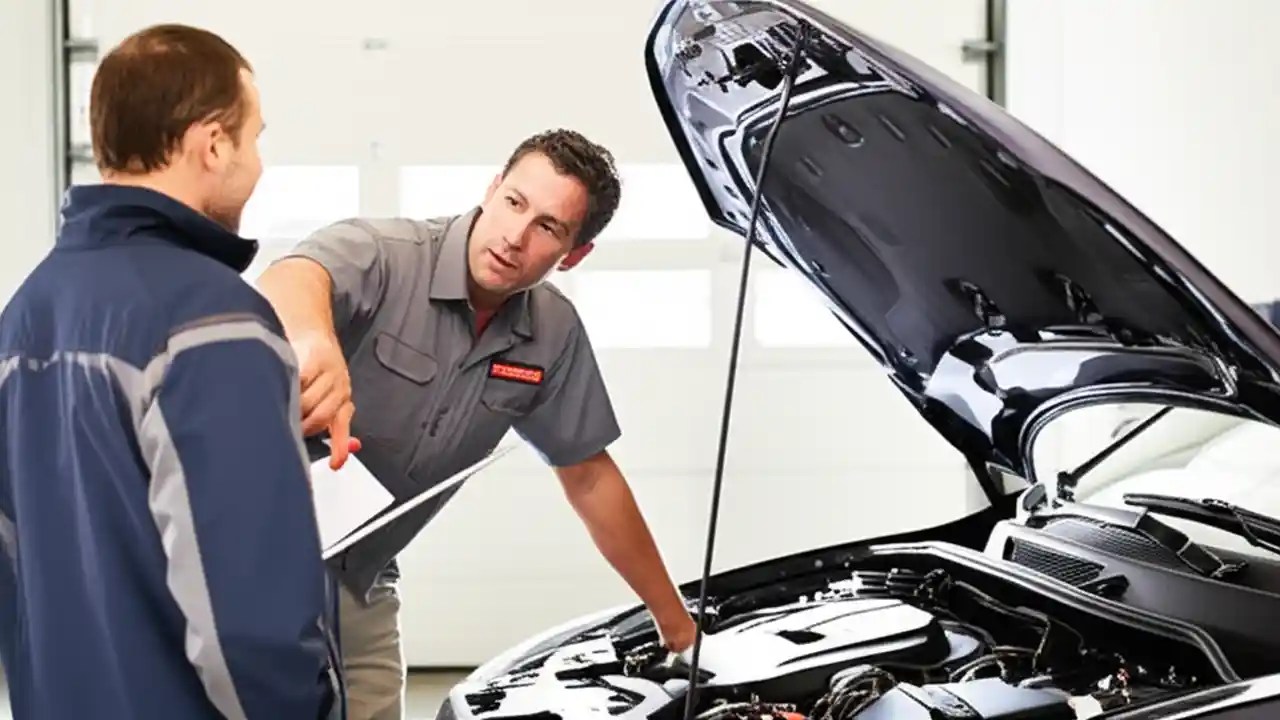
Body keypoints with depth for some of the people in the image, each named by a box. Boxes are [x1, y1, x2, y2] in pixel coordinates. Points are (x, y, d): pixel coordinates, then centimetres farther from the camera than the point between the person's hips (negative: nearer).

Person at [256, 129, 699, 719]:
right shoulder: (383, 255, -20)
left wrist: (675, 619, 12)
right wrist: (314, 340, -68)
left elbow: (589, 475, 9)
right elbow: (285, 284, -43)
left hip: (362, 588, 6)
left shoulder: (555, 336, -1)